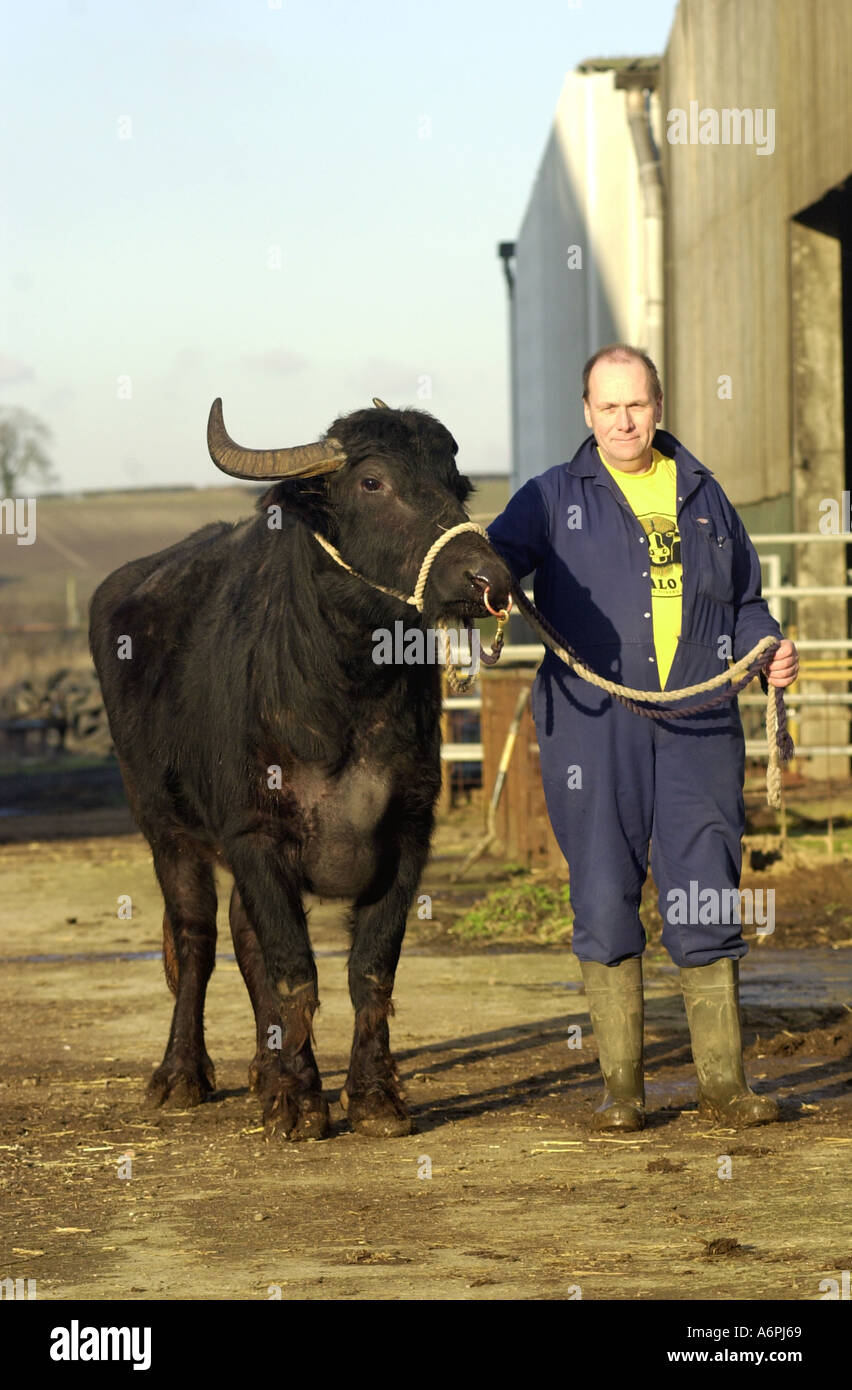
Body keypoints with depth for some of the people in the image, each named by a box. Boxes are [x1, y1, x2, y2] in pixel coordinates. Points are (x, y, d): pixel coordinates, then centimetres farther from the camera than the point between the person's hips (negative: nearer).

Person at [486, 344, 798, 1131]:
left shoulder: (703, 496, 18)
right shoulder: (556, 498, 10)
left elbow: (745, 599, 24)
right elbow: (498, 550, -7)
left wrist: (769, 648, 4)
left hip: (698, 726, 2)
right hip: (593, 727, -2)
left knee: (708, 901, 0)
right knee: (605, 901, -1)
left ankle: (723, 1082, 6)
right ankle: (621, 1088, 7)